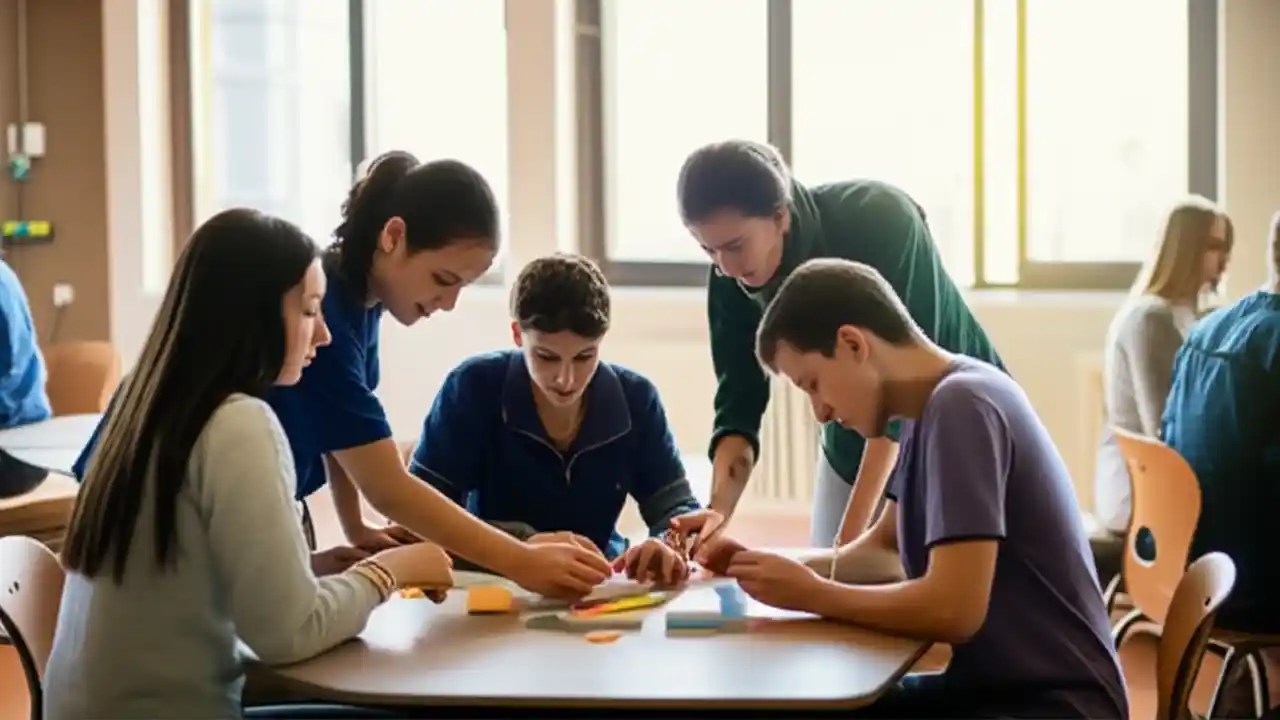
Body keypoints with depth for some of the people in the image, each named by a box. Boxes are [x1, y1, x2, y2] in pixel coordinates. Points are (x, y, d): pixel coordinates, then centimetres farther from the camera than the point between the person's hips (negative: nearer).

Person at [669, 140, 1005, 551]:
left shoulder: (881, 220, -31)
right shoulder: (731, 278, -17)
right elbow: (738, 402, -15)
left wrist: (851, 535, -38)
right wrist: (719, 510, -34)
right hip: (855, 448, 4)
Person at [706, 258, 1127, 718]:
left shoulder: (962, 407, -19)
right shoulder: (933, 405, 10)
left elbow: (955, 609, -25)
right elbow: (885, 551, 20)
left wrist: (812, 595, -12)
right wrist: (762, 564, 4)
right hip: (992, 683, 9)